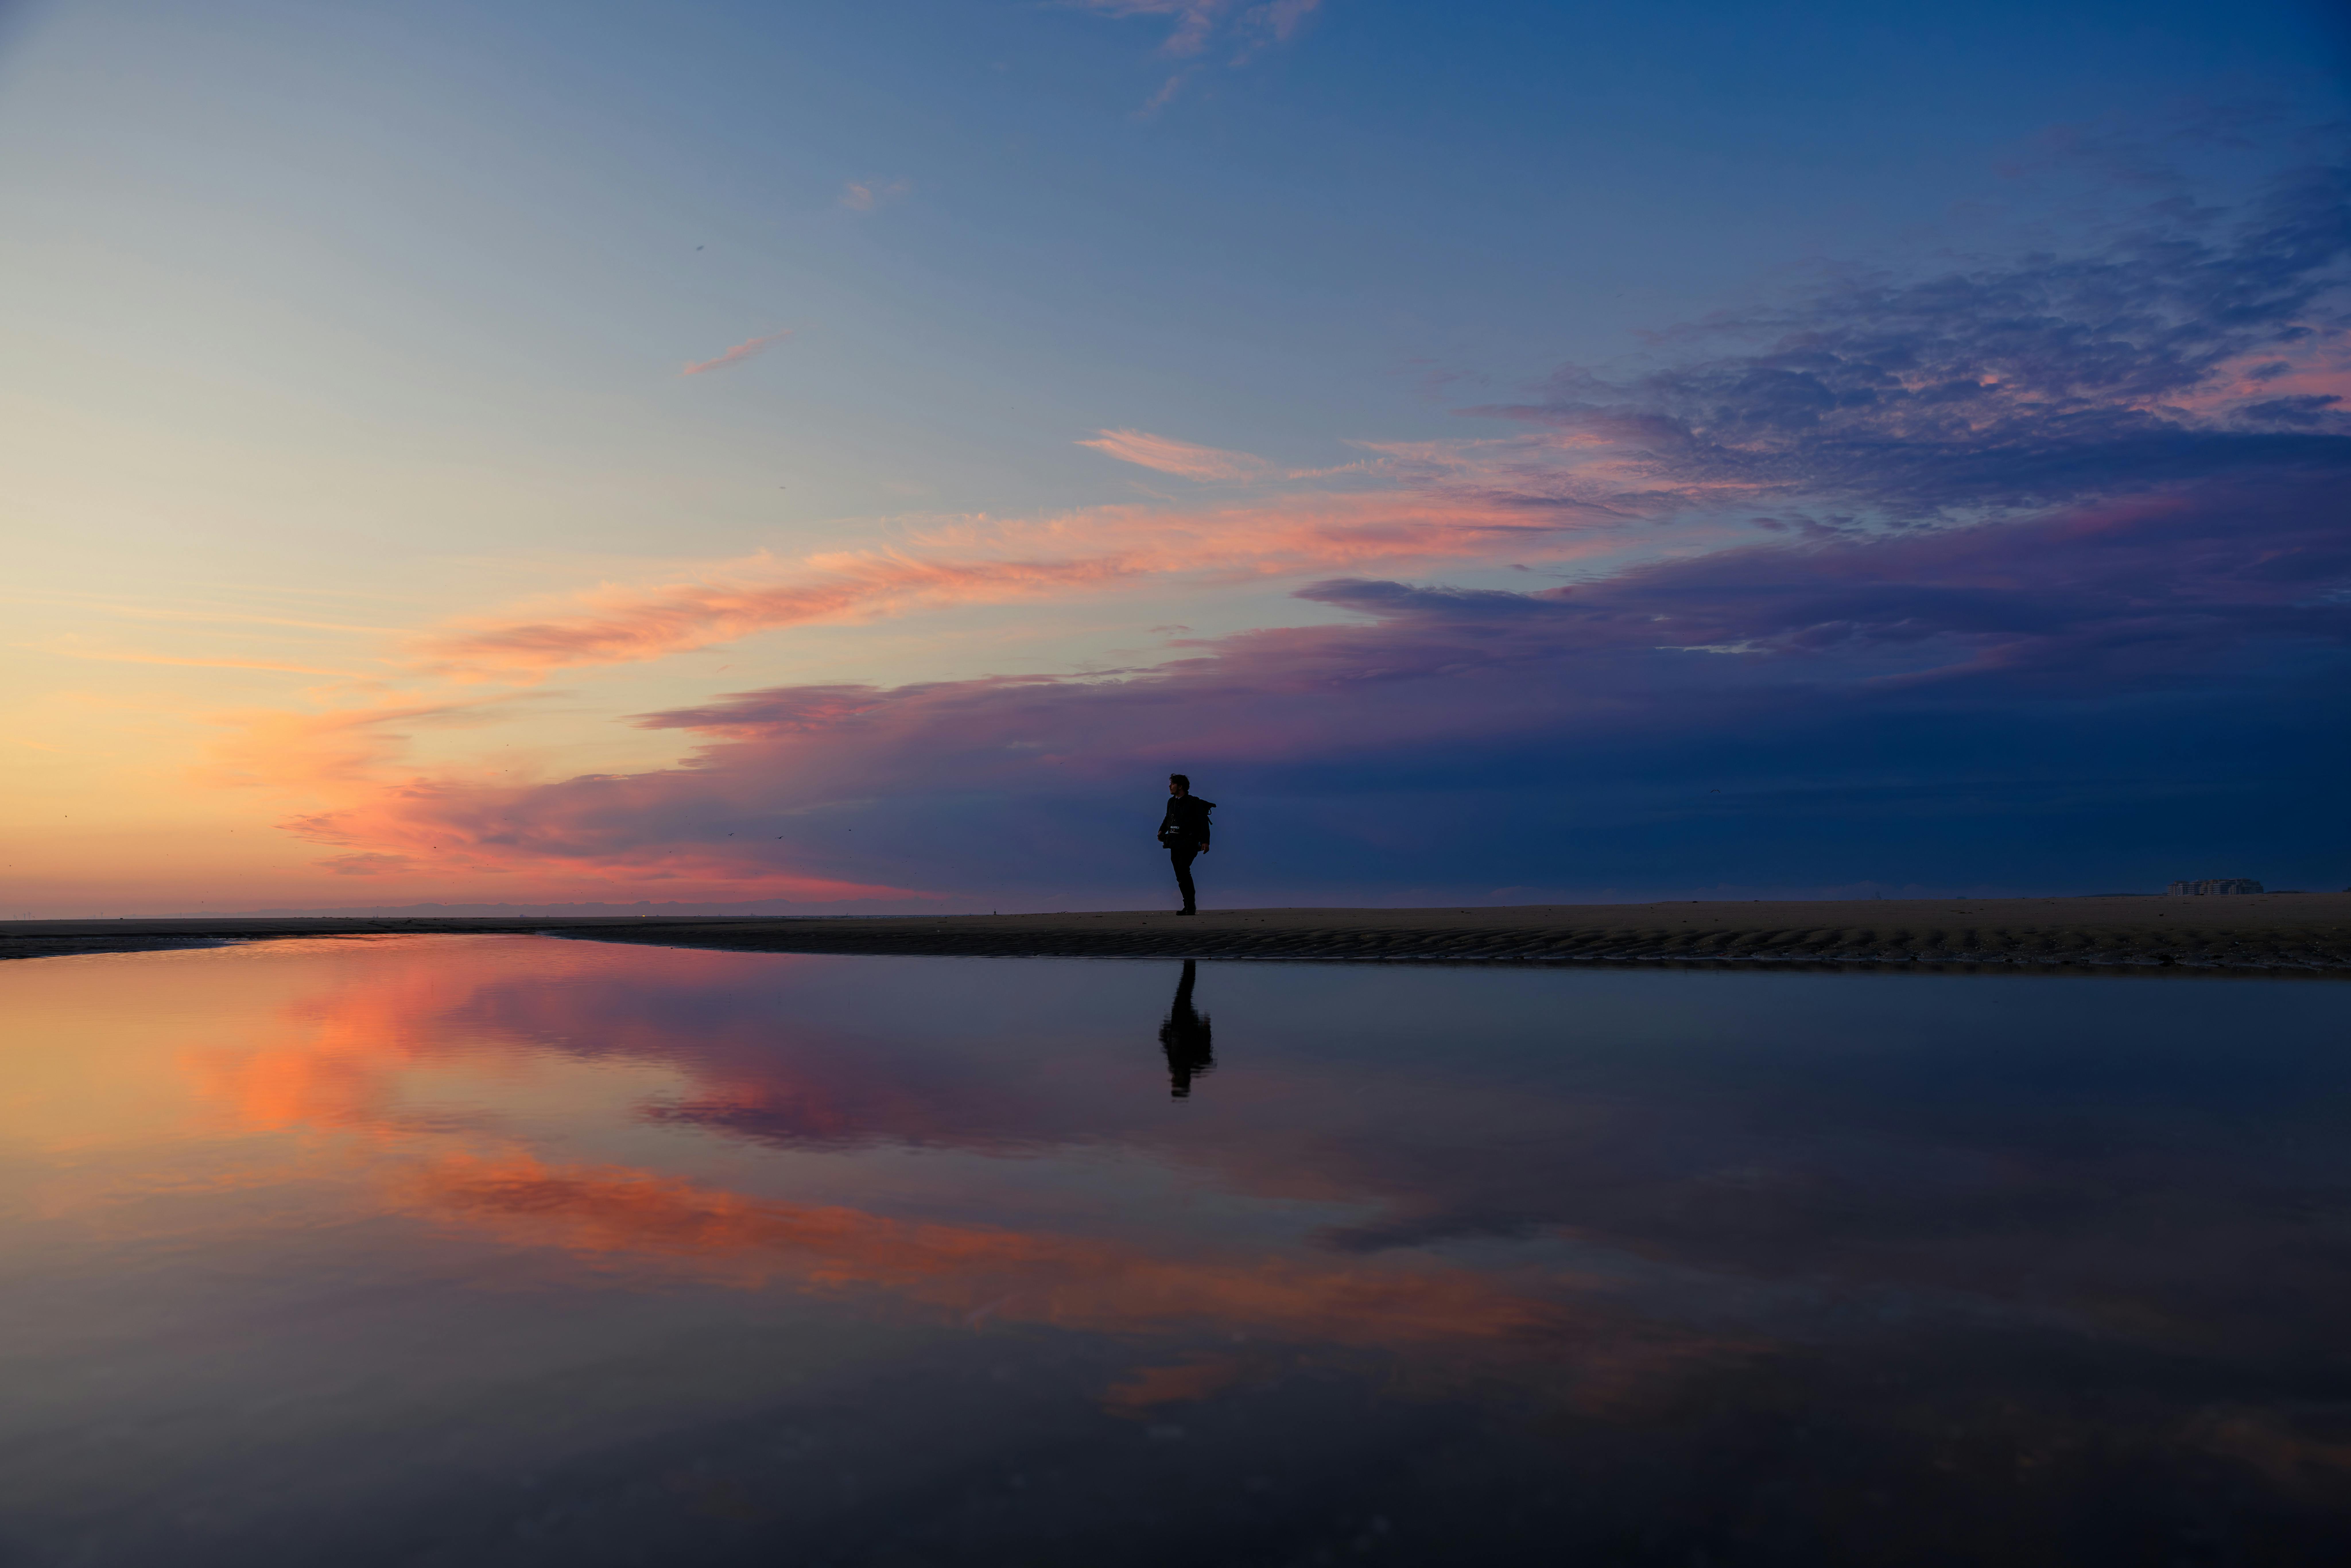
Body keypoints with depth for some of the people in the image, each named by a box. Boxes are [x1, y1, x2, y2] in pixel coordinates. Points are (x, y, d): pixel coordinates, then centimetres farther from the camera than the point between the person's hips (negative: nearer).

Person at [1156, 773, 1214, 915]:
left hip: (1188, 844, -7)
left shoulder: (1194, 803, -6)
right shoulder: (1172, 802, 15)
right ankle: (1188, 907, 13)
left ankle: (1191, 907, -14)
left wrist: (1205, 841, -19)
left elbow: (1203, 823, -9)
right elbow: (1168, 818, 28)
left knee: (1183, 871, -19)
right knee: (1180, 876, 6)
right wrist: (1162, 830, 9)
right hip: (1174, 844, 7)